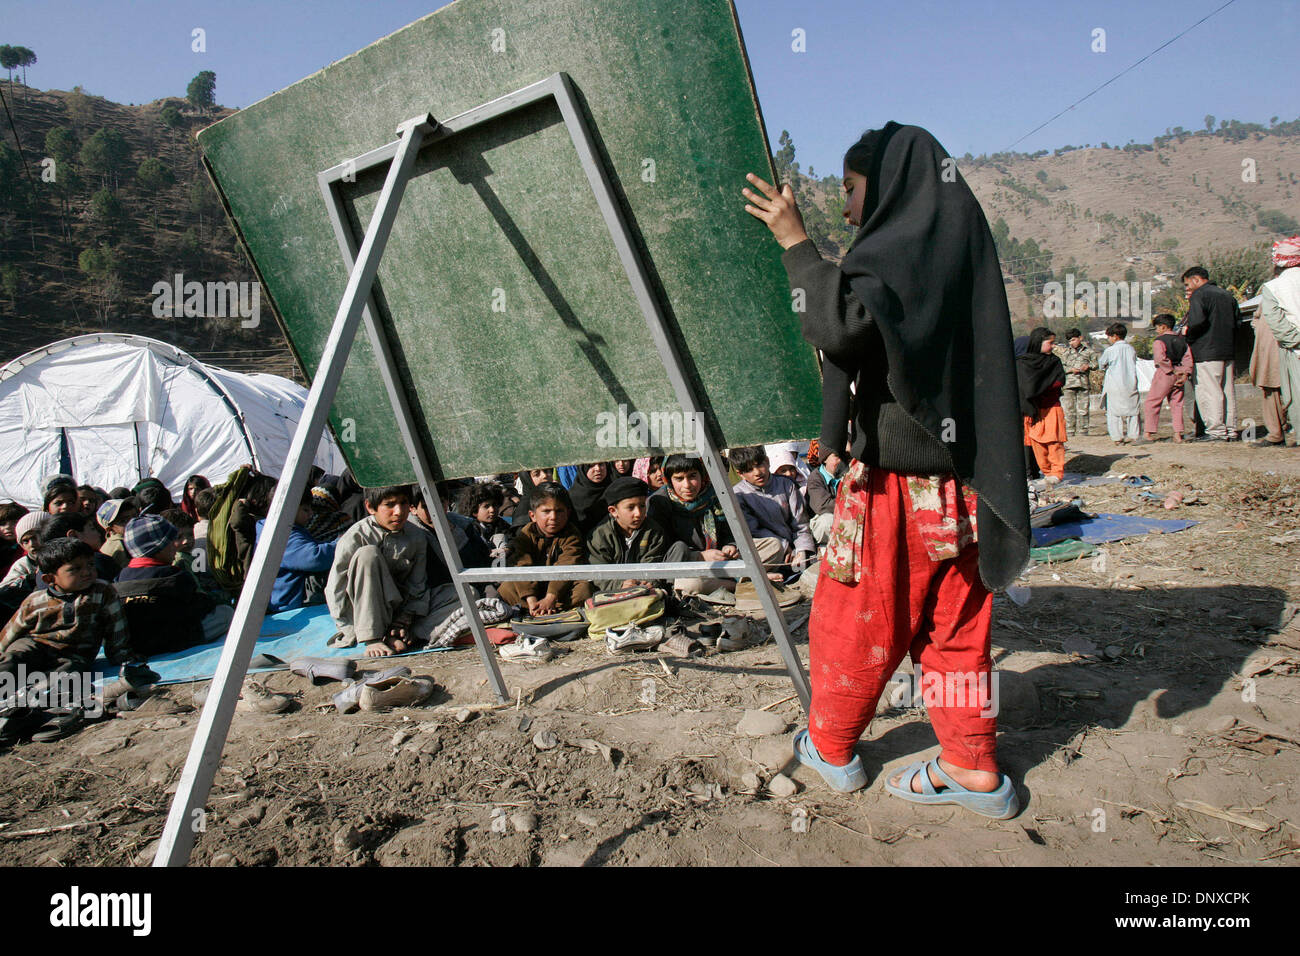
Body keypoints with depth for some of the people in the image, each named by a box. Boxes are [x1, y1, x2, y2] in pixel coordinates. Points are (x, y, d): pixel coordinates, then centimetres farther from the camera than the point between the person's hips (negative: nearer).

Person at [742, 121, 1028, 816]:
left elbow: (841, 328, -30)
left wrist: (795, 241, -19)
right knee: (951, 624, 14)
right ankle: (974, 770, 21)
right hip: (957, 472, 8)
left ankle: (831, 748, 26)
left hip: (895, 473, -8)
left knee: (854, 618, 9)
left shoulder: (900, 250, -13)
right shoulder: (953, 240, 14)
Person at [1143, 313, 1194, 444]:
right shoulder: (1181, 340, 13)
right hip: (1179, 374, 7)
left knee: (1151, 403, 1)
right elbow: (1188, 357, 5)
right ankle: (1178, 435, 5)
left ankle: (1149, 434, -1)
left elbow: (1161, 358, -22)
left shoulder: (1159, 341, -7)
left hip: (1164, 374, -7)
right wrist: (1185, 373, -1)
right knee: (1176, 404, 10)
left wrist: (1171, 371, -15)